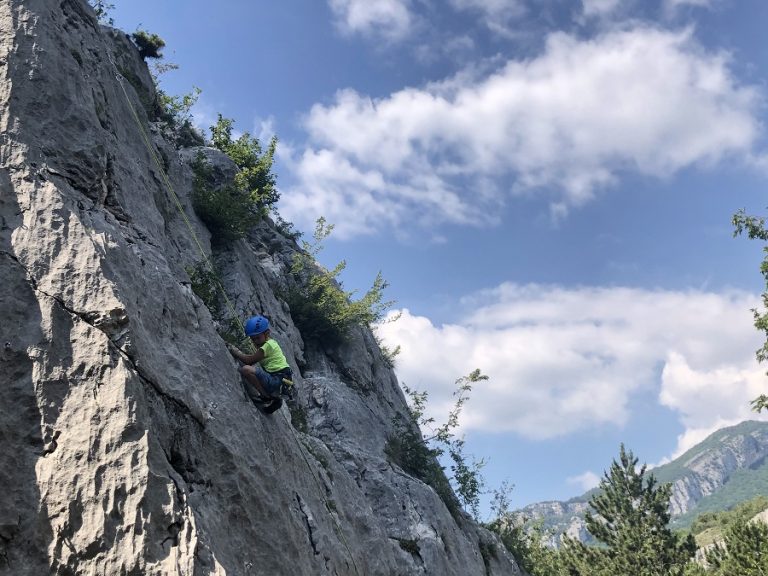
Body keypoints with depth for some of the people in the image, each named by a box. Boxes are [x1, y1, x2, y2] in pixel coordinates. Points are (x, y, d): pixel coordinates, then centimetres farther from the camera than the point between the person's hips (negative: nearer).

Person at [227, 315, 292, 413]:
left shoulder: (268, 345, -10)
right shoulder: (269, 343, 19)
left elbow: (249, 360, -11)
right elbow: (253, 358, 17)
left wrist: (235, 352, 1)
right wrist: (237, 351, 9)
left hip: (279, 379, -11)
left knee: (246, 369, -23)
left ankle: (267, 398, -12)